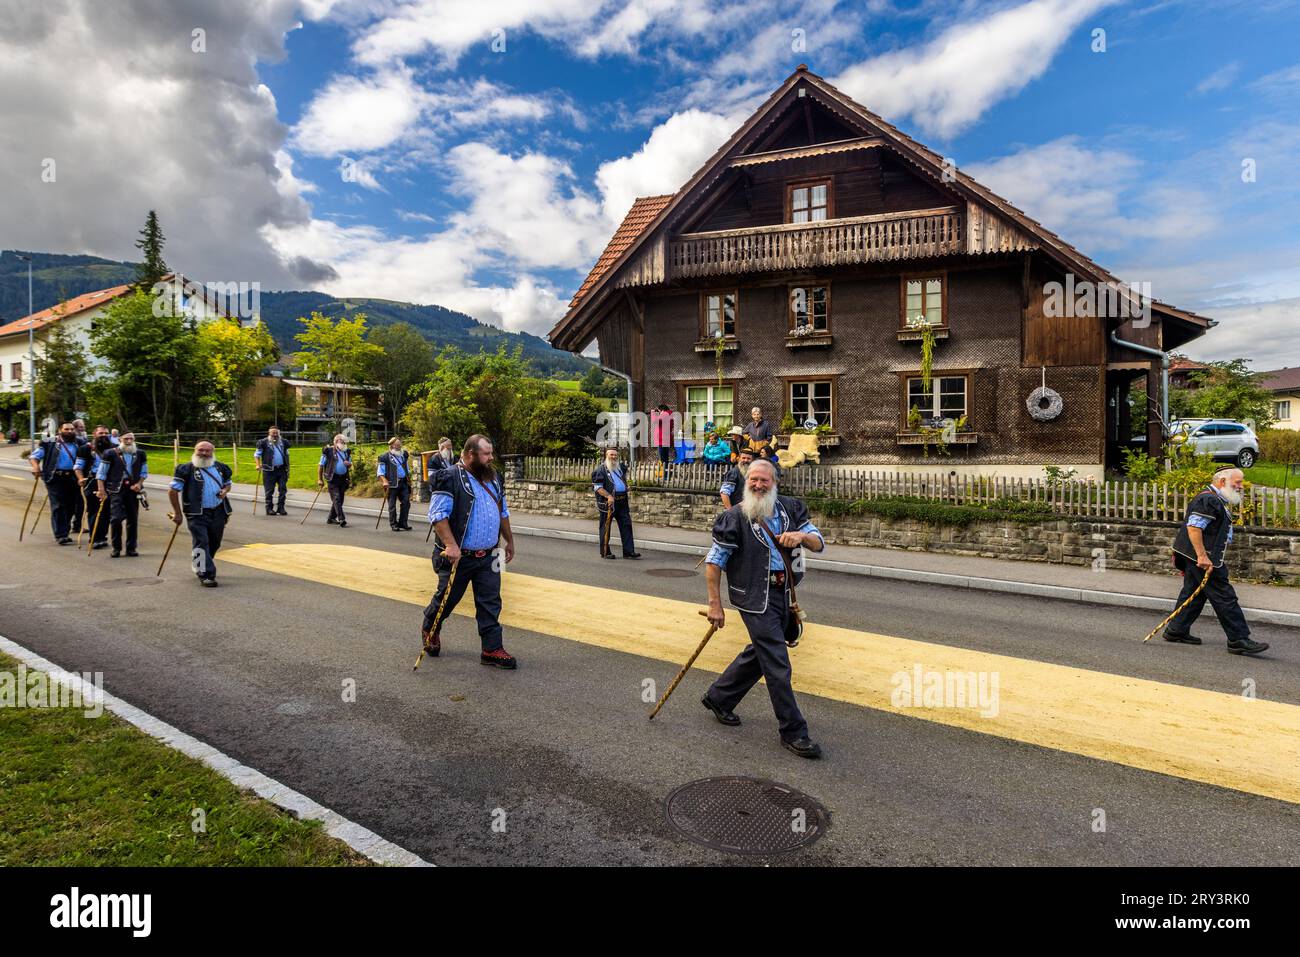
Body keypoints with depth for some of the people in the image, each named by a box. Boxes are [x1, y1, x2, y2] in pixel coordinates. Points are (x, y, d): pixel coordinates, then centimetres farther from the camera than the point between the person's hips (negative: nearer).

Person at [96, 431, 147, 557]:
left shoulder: (140, 454, 8)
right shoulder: (111, 453, -2)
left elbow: (144, 472, 17)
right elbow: (101, 473, 0)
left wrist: (139, 483, 0)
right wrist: (101, 489, -8)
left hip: (133, 490, 3)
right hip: (116, 490, -3)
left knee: (133, 520, 5)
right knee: (116, 518, -11)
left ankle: (131, 548, 15)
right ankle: (116, 548, 4)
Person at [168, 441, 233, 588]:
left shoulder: (221, 468, 9)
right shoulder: (186, 469, -6)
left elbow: (227, 484, 25)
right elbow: (173, 491, -4)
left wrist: (225, 491, -1)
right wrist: (177, 512, -5)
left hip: (218, 512, 5)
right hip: (197, 514, -5)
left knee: (214, 543, 15)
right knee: (201, 543, -9)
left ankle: (200, 566, 38)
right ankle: (205, 575, -5)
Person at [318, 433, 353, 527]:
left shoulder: (347, 452, 10)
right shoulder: (328, 451, -7)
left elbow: (350, 465, 21)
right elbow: (320, 465, -3)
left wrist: (349, 464, -5)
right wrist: (320, 479, -6)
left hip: (343, 478, 6)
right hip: (333, 478, -6)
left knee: (340, 499, 10)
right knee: (336, 499, -12)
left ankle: (331, 519, 23)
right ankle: (341, 519, -17)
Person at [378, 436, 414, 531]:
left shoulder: (404, 455, 14)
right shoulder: (385, 457, -4)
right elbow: (381, 472, -5)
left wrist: (409, 479, 21)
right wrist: (384, 481, -18)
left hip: (403, 483, 5)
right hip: (392, 484, -5)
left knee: (406, 503, 2)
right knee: (392, 505, 1)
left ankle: (403, 523, 12)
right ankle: (393, 524, 10)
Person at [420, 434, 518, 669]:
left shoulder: (494, 479, 11)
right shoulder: (450, 478, -13)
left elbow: (503, 513, 21)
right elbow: (438, 515, -18)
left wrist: (509, 540, 21)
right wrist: (450, 545, -26)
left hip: (488, 557, 5)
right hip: (458, 557, -5)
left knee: (491, 603, 4)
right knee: (446, 599, 12)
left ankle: (492, 649, 11)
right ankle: (430, 631, 40)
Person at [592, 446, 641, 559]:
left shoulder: (621, 467, 14)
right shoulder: (601, 469, -7)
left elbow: (625, 477, 37)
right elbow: (597, 487, -13)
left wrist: (625, 487, 20)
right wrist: (608, 496, -23)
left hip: (622, 501, 6)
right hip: (608, 502, -6)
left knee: (626, 525, 2)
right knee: (605, 527, 3)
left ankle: (628, 551, 5)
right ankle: (605, 552, 13)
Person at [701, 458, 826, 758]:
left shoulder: (790, 508, 6)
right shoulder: (735, 517, -8)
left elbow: (819, 544, 7)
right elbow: (714, 561, -5)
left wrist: (802, 536, -16)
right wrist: (715, 604, -7)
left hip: (784, 594, 6)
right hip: (755, 598, -6)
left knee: (758, 654, 18)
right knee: (777, 665, -5)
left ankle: (717, 698, 38)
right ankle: (793, 732, 9)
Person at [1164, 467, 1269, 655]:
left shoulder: (1217, 501, 20)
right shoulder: (1208, 500, -16)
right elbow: (1193, 527, -25)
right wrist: (1202, 556, -26)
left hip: (1196, 558, 11)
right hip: (1203, 559, -11)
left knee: (1193, 594, 13)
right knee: (1225, 597, -6)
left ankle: (1177, 631, 19)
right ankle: (1239, 640, -1)